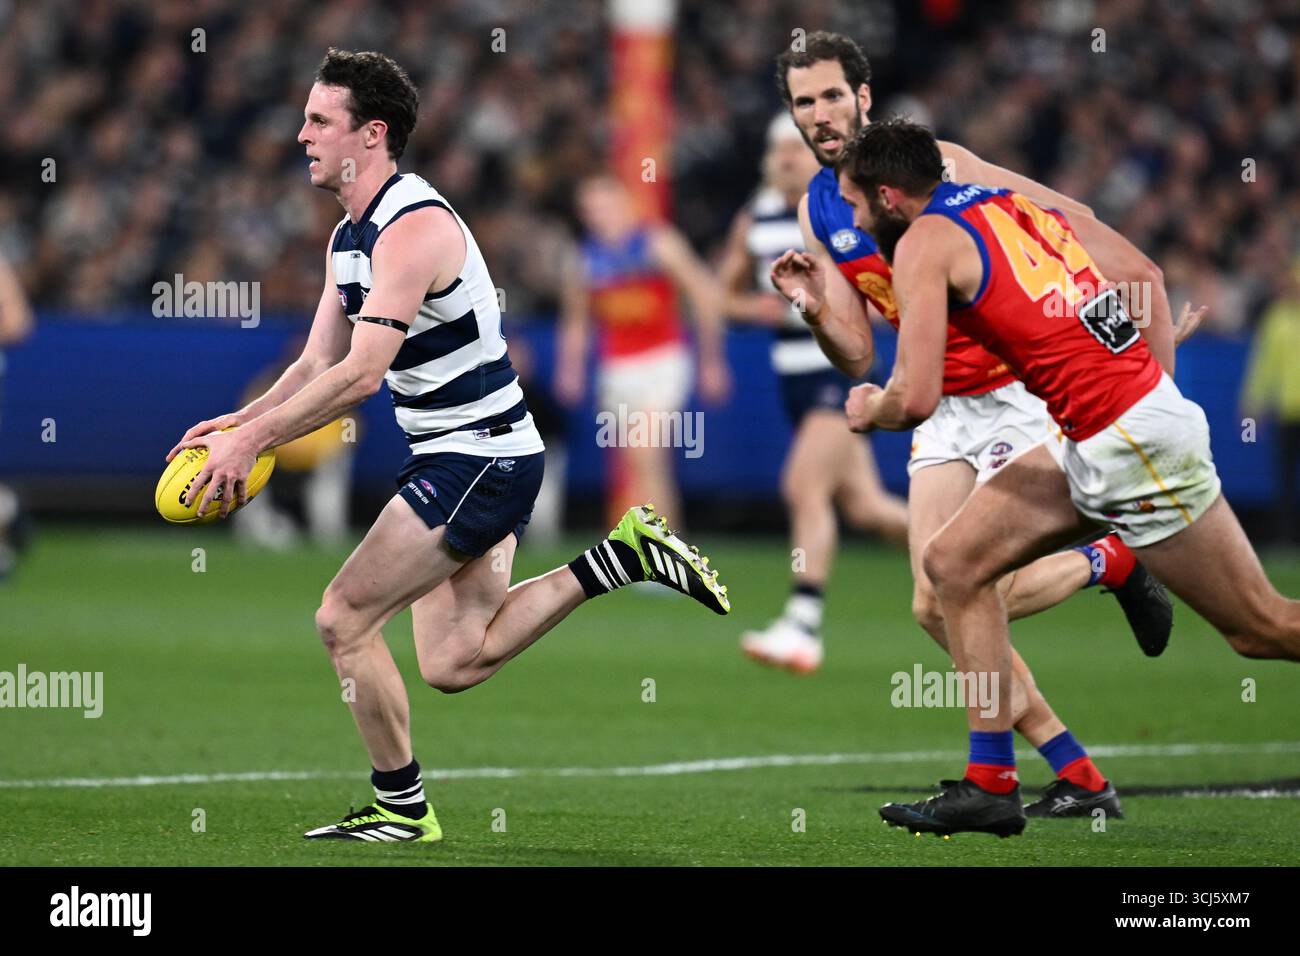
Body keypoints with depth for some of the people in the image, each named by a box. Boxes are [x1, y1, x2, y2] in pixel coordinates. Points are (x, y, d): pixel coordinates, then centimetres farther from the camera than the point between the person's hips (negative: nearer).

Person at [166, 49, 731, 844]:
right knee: (453, 663, 6)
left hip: (477, 459, -10)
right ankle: (622, 558, 10)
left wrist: (254, 440, -24)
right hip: (471, 459, 10)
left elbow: (361, 375, -27)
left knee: (345, 619, -7)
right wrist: (239, 421, -2)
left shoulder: (415, 227, -19)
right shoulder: (349, 238, 12)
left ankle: (402, 809, 5)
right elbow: (320, 365, 14)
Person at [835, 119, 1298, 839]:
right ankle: (991, 785, 8)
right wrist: (1156, 382, 19)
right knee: (954, 564, 10)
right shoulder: (1016, 202, 15)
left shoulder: (923, 242, -9)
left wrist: (868, 410, 7)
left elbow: (915, 398, -15)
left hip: (1130, 441, -9)